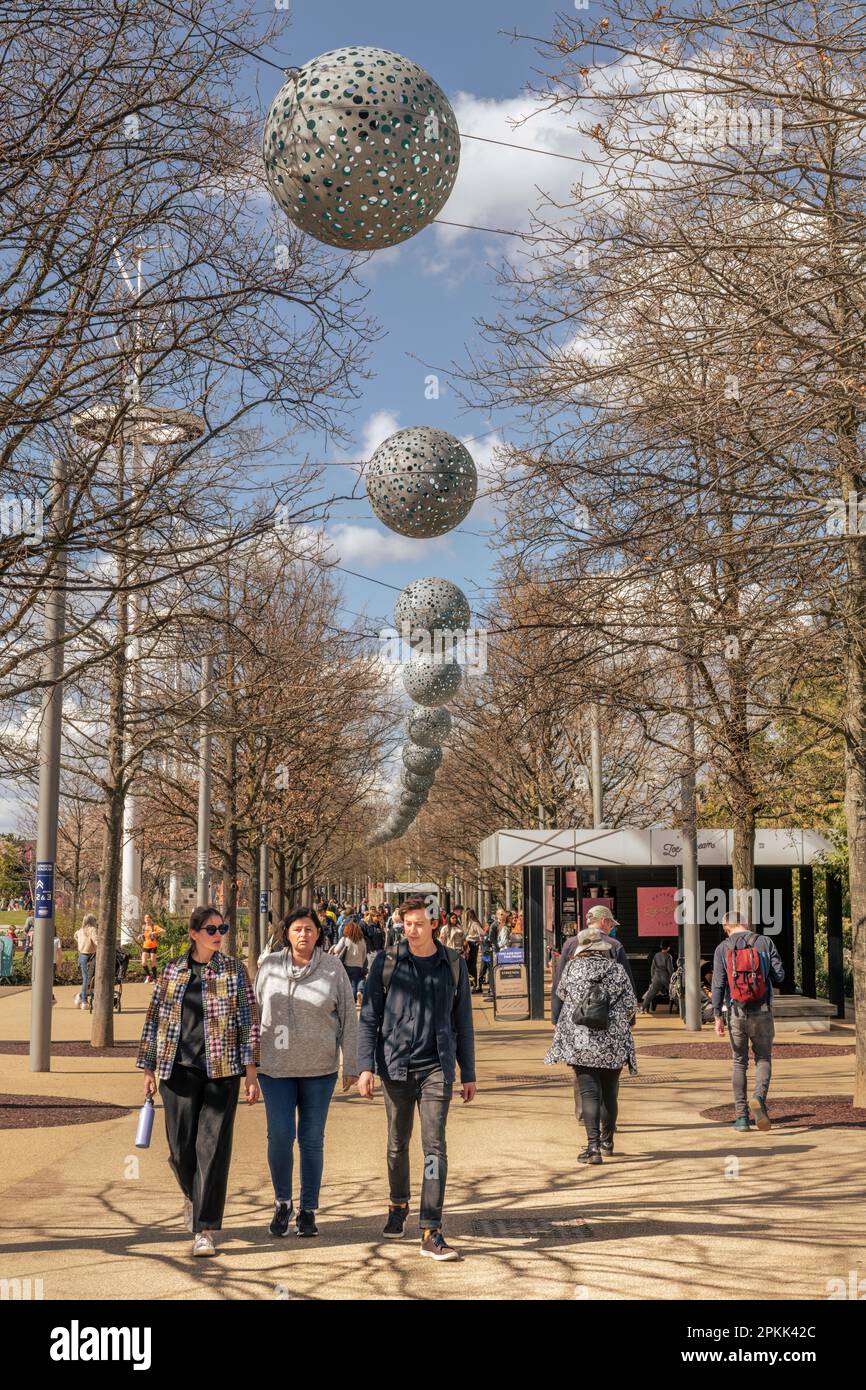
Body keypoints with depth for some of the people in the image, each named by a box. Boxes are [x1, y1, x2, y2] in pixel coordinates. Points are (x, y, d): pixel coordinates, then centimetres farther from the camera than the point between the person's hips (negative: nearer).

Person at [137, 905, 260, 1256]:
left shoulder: (234, 970, 2)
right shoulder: (173, 970, 6)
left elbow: (248, 1020, 1)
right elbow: (154, 1019, 11)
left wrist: (250, 1070, -5)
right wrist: (148, 1069, 7)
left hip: (221, 1070, -1)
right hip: (179, 1070, 2)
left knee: (213, 1148, -5)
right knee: (181, 1148, 3)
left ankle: (204, 1230, 2)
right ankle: (193, 1194, 36)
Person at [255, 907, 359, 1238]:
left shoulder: (333, 969, -4)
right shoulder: (269, 966, 0)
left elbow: (348, 1019, 0)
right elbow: (256, 1012, 8)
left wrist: (351, 1065, -2)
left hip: (320, 1068, 0)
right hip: (276, 1067, 1)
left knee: (312, 1140, 6)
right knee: (280, 1135, -4)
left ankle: (308, 1210, 18)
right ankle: (282, 1203, 18)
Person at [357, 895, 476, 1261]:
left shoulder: (453, 964, 5)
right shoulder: (386, 963, 0)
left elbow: (462, 1022, 11)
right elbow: (369, 1018, 2)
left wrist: (468, 1073, 10)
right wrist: (365, 1066, -7)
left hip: (437, 1068, 0)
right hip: (396, 1066, 0)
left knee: (434, 1146, -8)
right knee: (398, 1144, 14)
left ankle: (431, 1233, -7)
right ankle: (398, 1205, 39)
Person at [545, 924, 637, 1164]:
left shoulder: (572, 967, -1)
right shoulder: (617, 969, -2)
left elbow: (561, 992, 16)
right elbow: (631, 1004, -1)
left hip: (579, 1041, -1)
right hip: (613, 1043, 1)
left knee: (589, 1092, -3)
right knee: (609, 1092, 16)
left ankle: (593, 1146, -15)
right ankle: (607, 1141, 30)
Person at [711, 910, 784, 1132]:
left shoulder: (723, 948, 0)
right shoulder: (764, 942, 1)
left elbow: (718, 984, -6)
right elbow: (779, 975, -2)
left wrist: (717, 1016, -5)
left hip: (736, 1013, 1)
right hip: (762, 1013, 0)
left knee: (739, 1063, 12)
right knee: (764, 1059, 12)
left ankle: (741, 1116, 9)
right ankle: (759, 1097, -16)